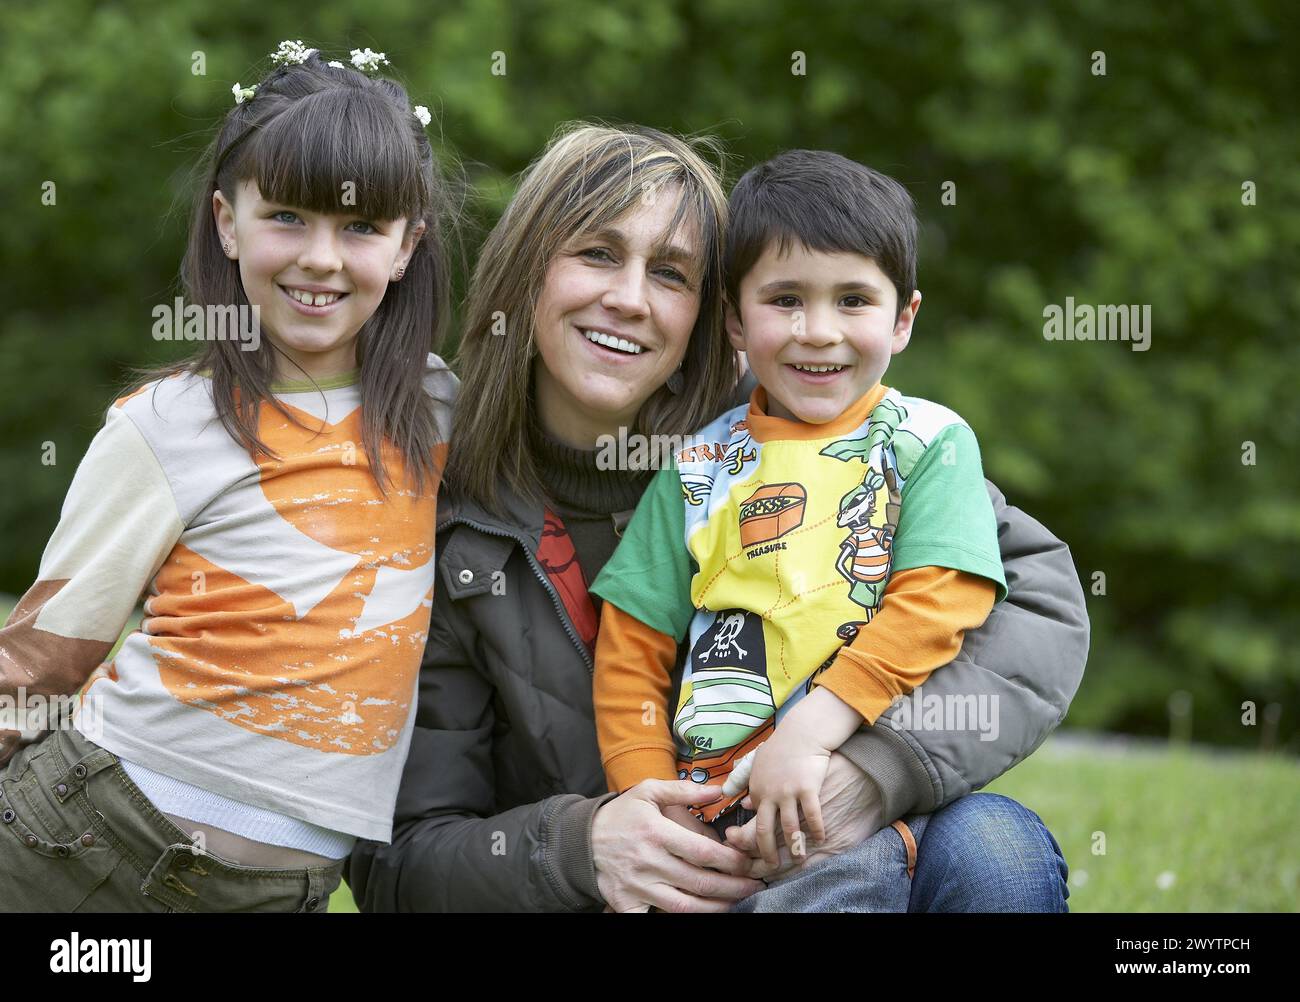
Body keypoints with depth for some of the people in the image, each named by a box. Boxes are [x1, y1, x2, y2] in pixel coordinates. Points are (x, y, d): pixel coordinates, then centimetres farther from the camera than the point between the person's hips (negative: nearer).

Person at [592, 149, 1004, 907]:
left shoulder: (932, 443, 8)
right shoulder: (699, 467, 15)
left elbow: (936, 609, -6)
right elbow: (631, 653, 14)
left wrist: (810, 730, -17)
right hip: (714, 815, 3)